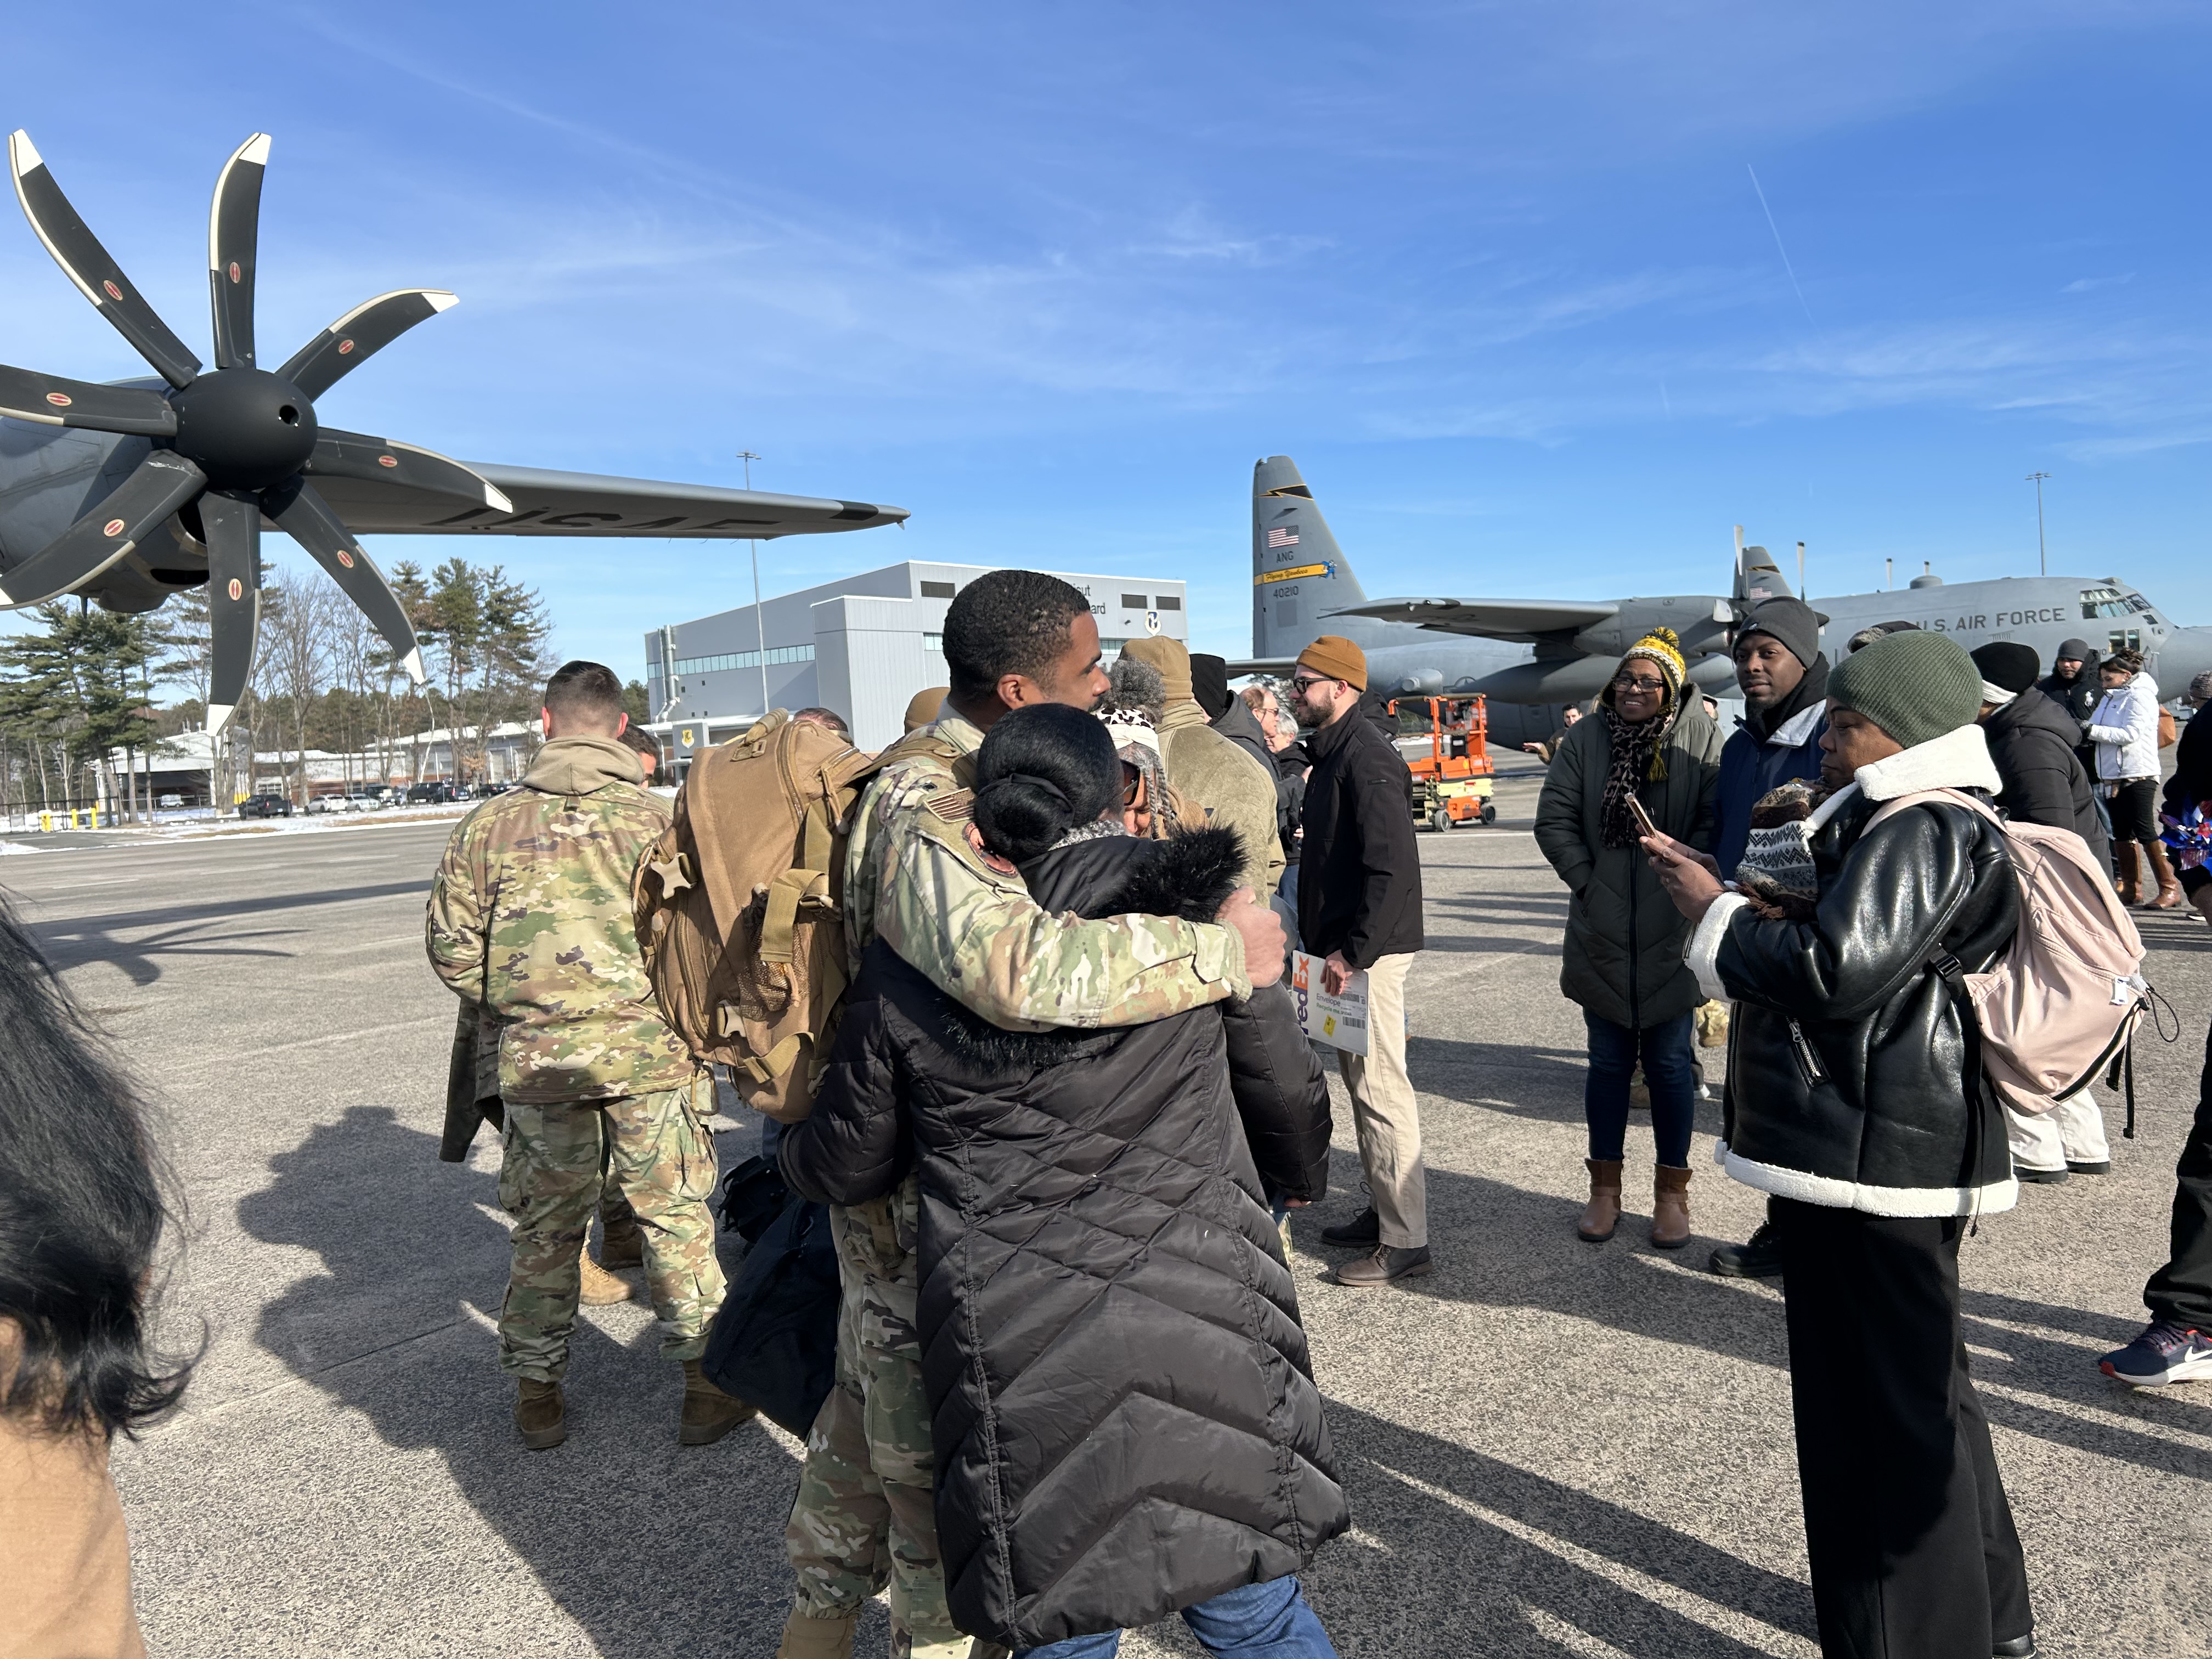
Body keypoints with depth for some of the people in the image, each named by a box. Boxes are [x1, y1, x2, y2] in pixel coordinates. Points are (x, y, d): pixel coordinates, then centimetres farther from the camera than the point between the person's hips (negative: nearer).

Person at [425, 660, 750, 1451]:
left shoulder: (489, 823, 4)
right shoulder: (659, 818, -3)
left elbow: (450, 943, 6)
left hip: (537, 1057, 2)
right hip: (652, 1049, -2)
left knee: (545, 1230, 16)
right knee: (677, 1217, 10)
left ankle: (537, 1398, 29)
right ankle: (706, 1387, 18)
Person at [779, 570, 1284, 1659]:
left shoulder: (957, 781, 4)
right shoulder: (924, 814, -30)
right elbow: (1021, 971, -49)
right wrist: (1225, 952, -39)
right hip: (935, 1196, -11)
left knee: (875, 1400, 27)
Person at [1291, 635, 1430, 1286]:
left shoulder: (1366, 759, -16)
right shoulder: (1333, 754, 15)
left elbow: (1394, 868, -24)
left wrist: (1353, 952, -24)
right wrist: (1322, 940, 16)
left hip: (1369, 953, -11)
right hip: (1344, 946, 11)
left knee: (1380, 1088, -5)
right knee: (1360, 1081, 17)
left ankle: (1405, 1241, 5)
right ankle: (1382, 1212, 30)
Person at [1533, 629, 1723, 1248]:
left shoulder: (1698, 736, -2)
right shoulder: (1587, 737, 3)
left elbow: (1717, 820, -7)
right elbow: (1553, 819, 1)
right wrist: (1586, 880, -6)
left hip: (1671, 936, -2)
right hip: (1601, 934, 2)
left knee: (1670, 1062, 8)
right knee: (1609, 1060, 11)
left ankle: (1672, 1191, 22)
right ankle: (1605, 1186, 23)